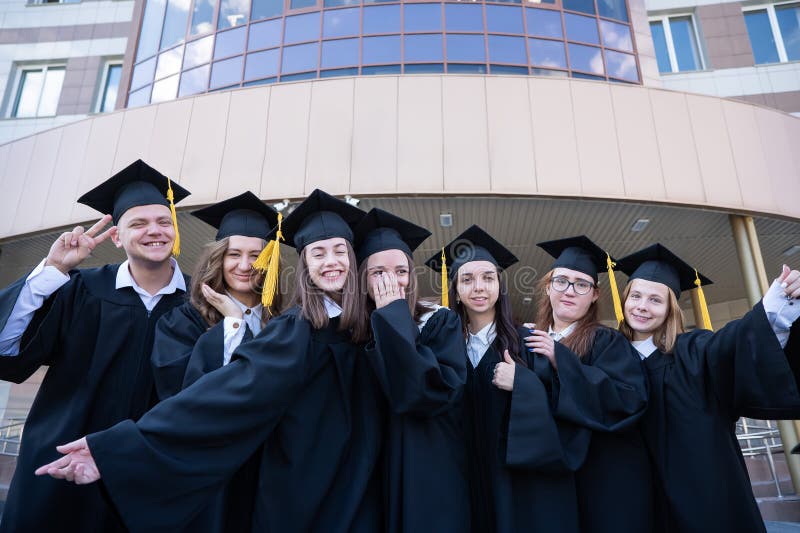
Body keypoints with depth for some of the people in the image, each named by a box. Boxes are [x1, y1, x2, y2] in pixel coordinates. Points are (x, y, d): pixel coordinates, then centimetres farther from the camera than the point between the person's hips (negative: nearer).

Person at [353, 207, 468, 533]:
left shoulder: (441, 322, -8)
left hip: (430, 472, -3)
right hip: (372, 474, 3)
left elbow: (434, 395, -24)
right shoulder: (357, 334, 0)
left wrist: (393, 317, -22)